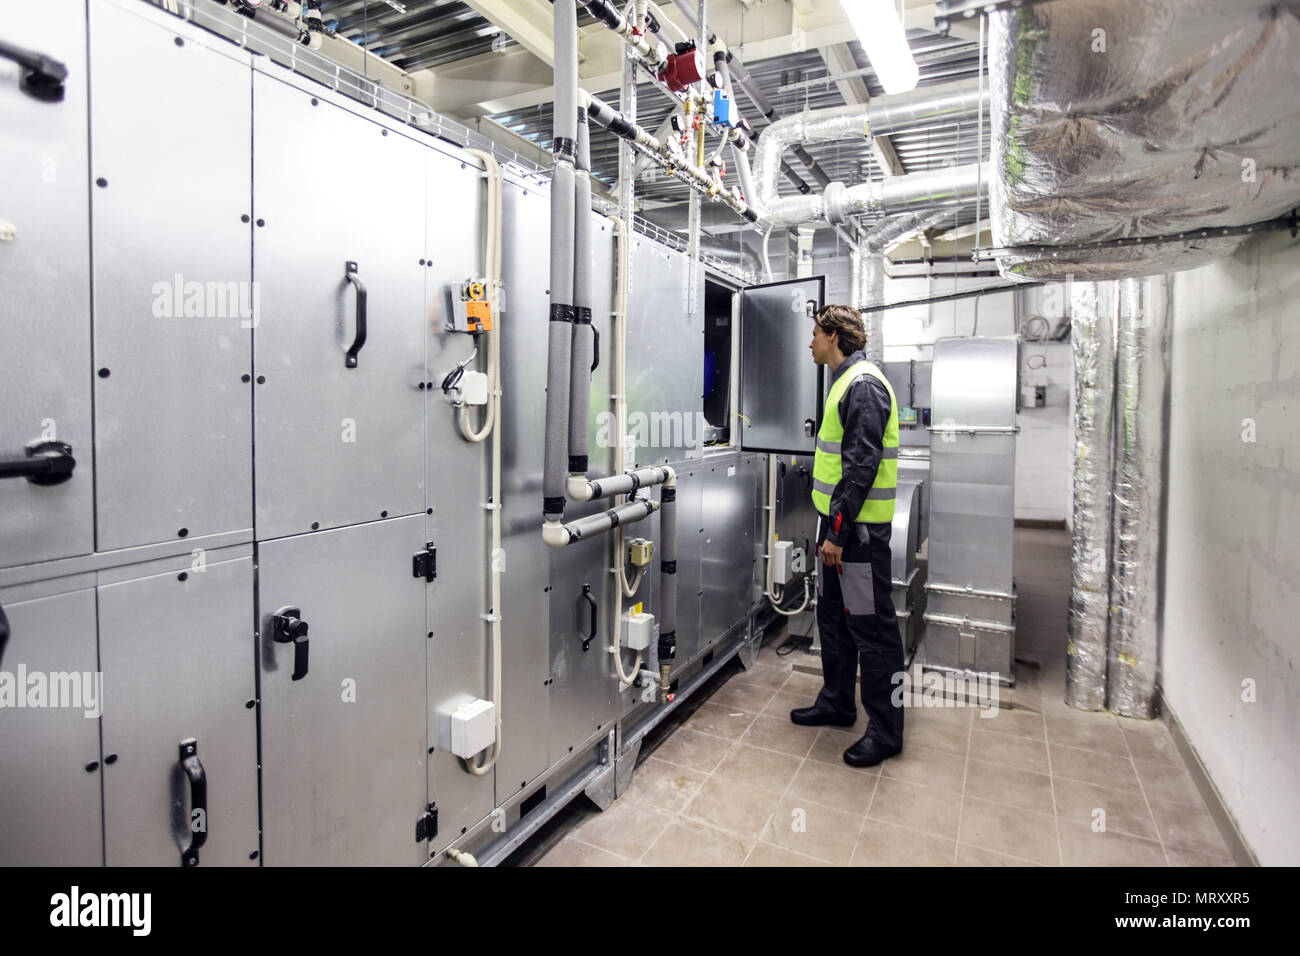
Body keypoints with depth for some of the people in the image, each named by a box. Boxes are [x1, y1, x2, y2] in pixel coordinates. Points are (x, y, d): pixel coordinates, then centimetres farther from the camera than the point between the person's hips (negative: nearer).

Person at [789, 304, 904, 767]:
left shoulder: (864, 385, -15)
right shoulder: (845, 383, 17)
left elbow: (862, 464, -22)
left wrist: (838, 530, -22)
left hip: (860, 528, -10)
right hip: (838, 523, 10)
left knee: (871, 626, -1)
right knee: (833, 616, 18)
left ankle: (885, 730, 12)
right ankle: (837, 703, 33)